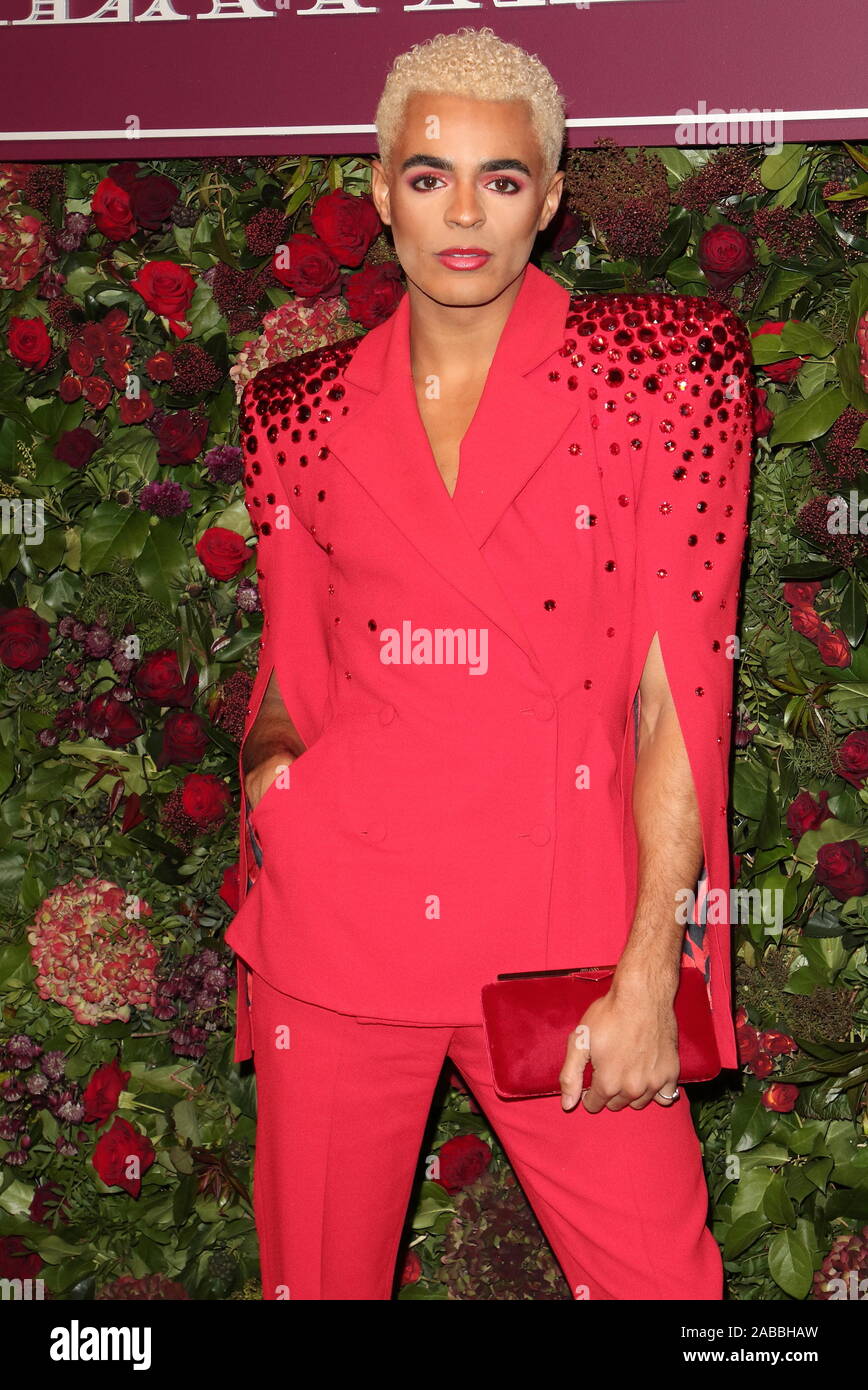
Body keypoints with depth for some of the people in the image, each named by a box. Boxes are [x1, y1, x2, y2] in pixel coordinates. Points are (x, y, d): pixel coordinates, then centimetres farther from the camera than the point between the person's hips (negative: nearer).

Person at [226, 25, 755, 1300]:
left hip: (562, 920, -2)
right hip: (339, 906, 2)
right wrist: (272, 756, -5)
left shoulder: (661, 366, -1)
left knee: (660, 1279, 2)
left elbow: (679, 688, -6)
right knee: (319, 1275, 14)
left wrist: (648, 972, -11)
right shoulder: (304, 410, 8)